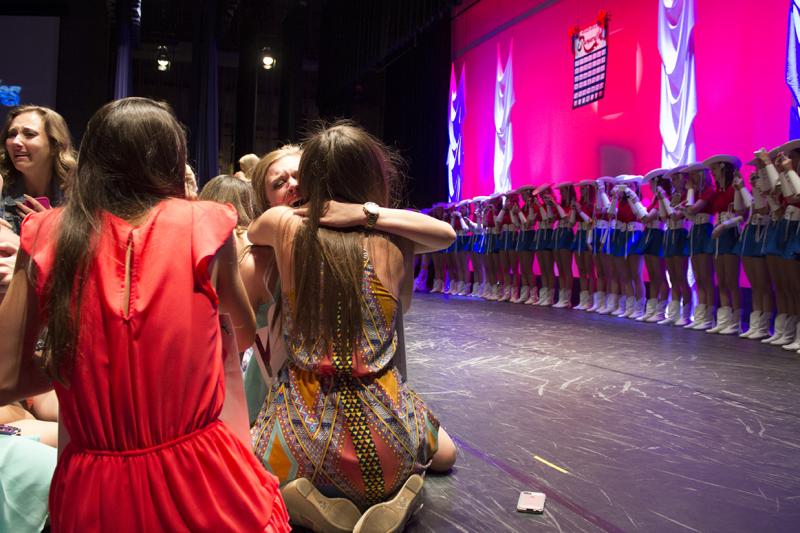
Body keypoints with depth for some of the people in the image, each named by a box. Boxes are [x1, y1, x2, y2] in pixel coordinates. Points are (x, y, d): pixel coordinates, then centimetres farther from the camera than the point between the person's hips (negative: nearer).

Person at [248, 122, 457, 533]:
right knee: (444, 452, 37)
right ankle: (391, 495, 6)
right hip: (385, 438, 1)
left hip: (306, 431, -1)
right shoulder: (393, 249, -5)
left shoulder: (286, 226, -6)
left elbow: (251, 233, 20)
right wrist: (371, 214, 6)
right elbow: (446, 233, 18)